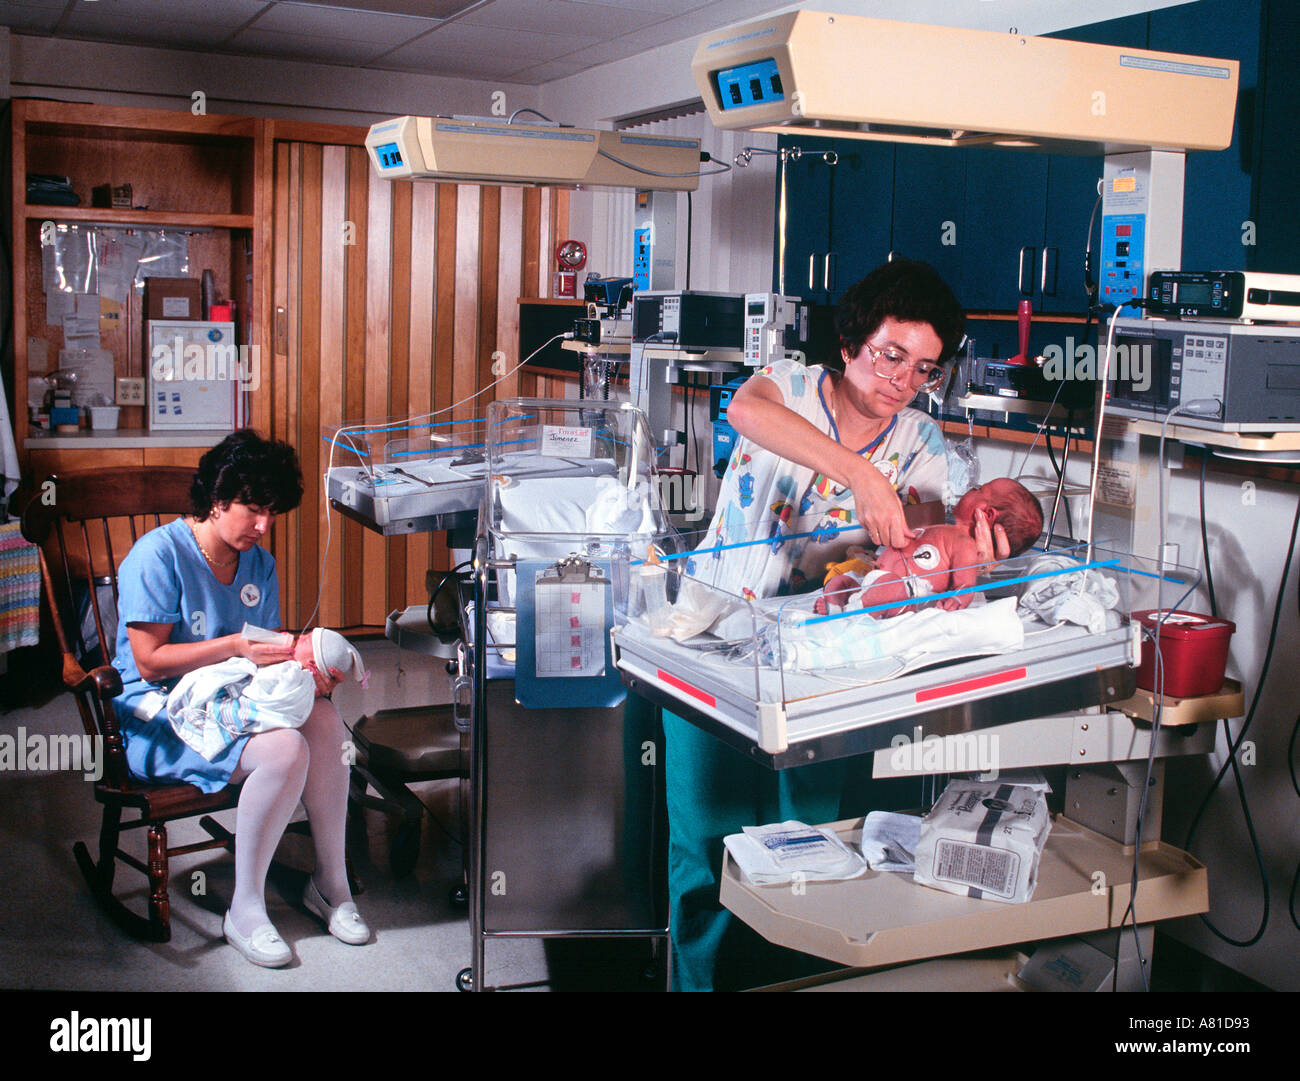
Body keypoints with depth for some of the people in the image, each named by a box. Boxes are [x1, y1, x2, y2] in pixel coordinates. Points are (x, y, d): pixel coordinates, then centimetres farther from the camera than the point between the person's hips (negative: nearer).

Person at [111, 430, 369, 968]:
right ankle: (244, 912, -16)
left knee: (324, 720, -22)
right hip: (159, 716, -7)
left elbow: (264, 654, 10)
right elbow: (150, 661, -17)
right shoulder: (158, 555, -13)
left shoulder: (258, 563, 8)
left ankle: (330, 882, -8)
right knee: (283, 748, -30)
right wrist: (236, 647, -24)